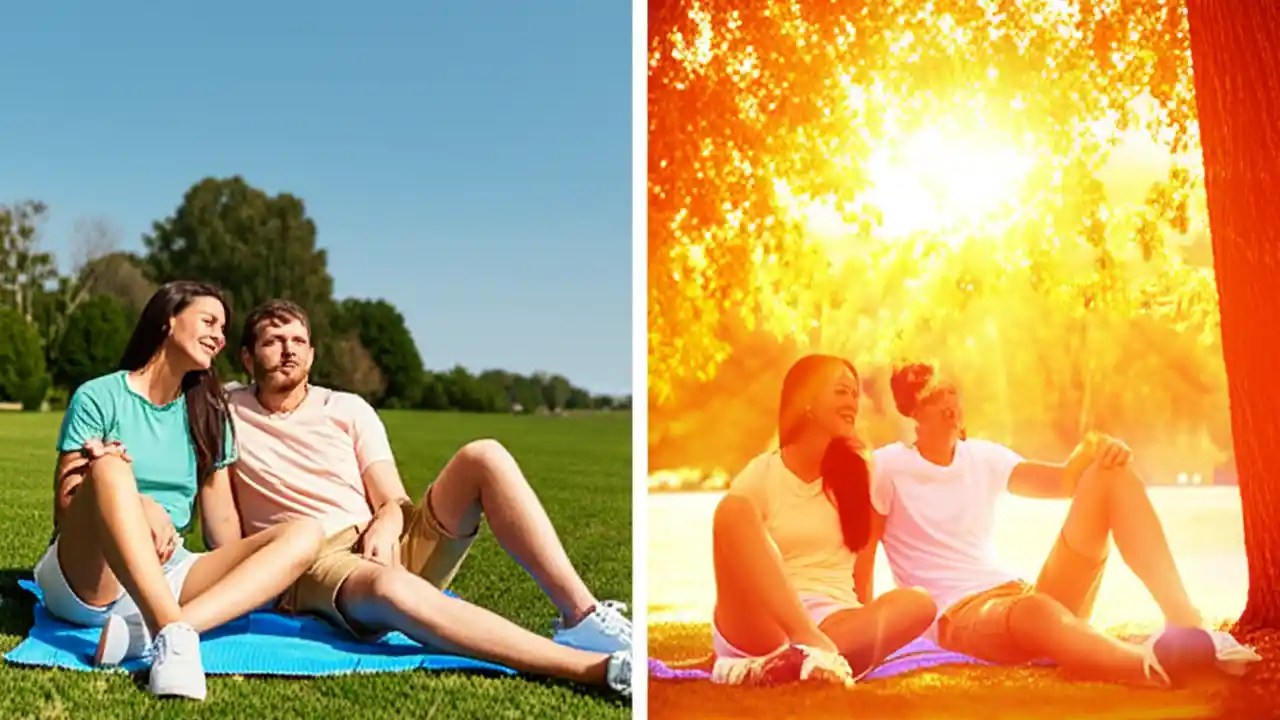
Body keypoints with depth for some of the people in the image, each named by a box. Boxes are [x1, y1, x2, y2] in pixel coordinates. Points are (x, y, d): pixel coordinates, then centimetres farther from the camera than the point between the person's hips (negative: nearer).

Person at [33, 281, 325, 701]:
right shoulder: (99, 397, 2)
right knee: (110, 466, -32)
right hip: (83, 580, -4)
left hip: (167, 575, 4)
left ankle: (147, 631, -39)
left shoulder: (208, 413, 14)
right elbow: (66, 505, -4)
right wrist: (137, 505, -22)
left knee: (304, 534, -19)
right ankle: (173, 635, -46)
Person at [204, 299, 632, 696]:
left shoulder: (348, 410, 12)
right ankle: (598, 666, -49)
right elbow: (223, 526, 5)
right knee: (392, 588, -42)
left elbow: (394, 500, 5)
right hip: (312, 567, -4)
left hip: (385, 546, 4)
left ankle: (582, 616, -29)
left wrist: (387, 523, -17)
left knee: (484, 457, -19)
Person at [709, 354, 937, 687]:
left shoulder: (857, 471, 13)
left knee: (918, 603, -27)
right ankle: (813, 648, -39)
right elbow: (734, 568, 1)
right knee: (733, 510, -25)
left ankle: (777, 665, -40)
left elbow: (862, 576, 14)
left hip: (837, 621, 3)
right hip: (762, 626, -3)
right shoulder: (760, 475, 3)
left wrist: (871, 628, 2)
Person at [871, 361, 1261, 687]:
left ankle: (1184, 621, -24)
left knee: (1110, 474, -9)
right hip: (962, 616, -6)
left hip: (1020, 597, 6)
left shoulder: (982, 456, 14)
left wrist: (1089, 452, -15)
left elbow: (1063, 480, 6)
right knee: (1036, 611, -47)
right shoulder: (887, 468, -4)